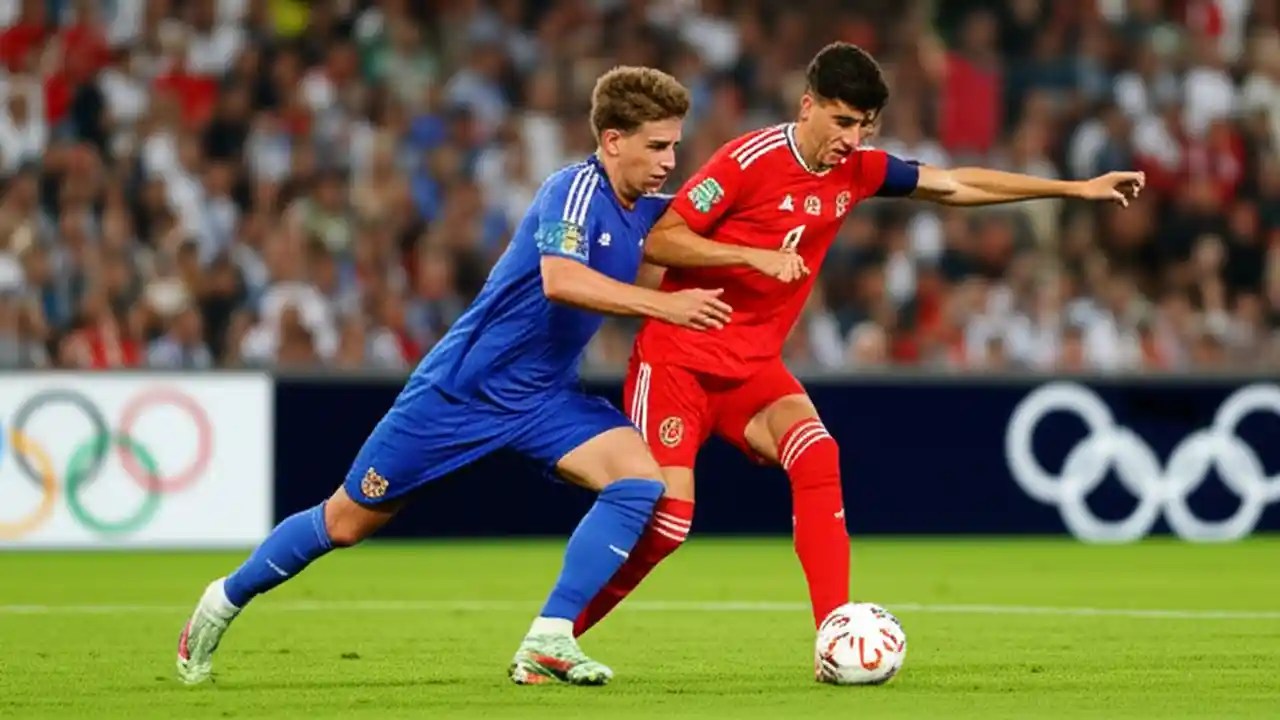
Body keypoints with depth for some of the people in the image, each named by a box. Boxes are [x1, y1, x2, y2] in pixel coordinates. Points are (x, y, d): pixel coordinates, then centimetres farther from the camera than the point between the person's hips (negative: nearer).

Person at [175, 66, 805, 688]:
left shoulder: (643, 210, 1)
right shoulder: (574, 191, -22)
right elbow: (560, 279, -39)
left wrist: (755, 257, -4)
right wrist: (663, 304, -43)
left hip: (543, 401, 7)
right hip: (463, 387, -7)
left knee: (639, 479, -18)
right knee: (347, 522, 5)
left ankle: (549, 643, -18)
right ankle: (225, 600, 29)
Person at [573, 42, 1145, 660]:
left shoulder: (857, 171, 2)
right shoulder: (749, 161, -17)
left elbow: (958, 185, 11)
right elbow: (659, 240, -16)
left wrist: (1078, 188, 9)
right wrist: (756, 256, -27)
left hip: (752, 366, 6)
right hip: (677, 358, -5)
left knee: (816, 458, -22)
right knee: (668, 518, -15)